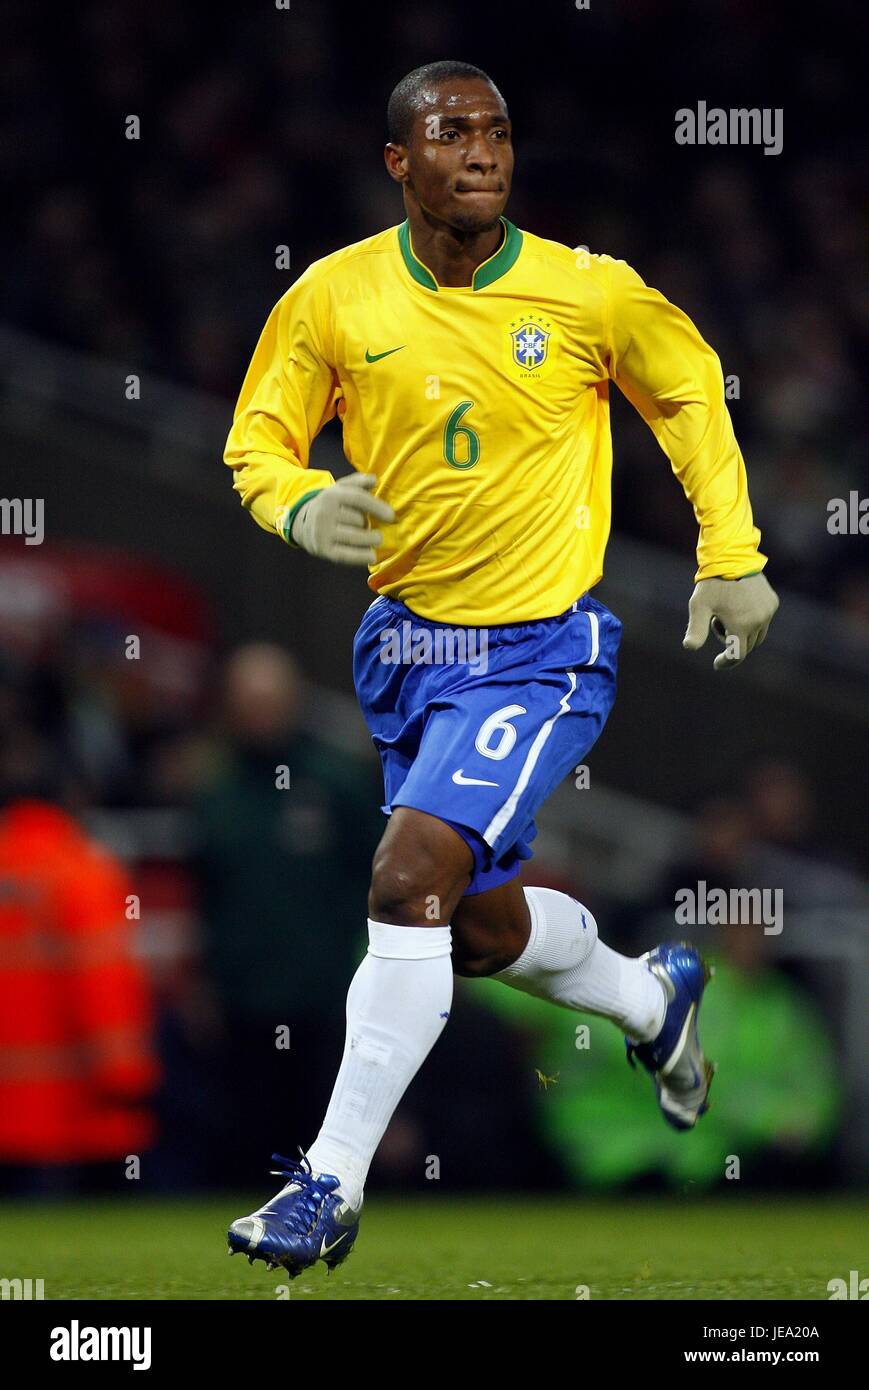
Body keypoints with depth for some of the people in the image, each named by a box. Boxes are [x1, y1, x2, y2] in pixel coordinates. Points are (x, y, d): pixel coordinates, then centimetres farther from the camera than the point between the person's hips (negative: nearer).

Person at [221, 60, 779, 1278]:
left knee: (411, 873, -22)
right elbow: (257, 439, 3)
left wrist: (732, 558, 7)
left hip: (542, 651, -4)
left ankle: (333, 1185, -16)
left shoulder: (592, 295, -10)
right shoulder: (334, 298, -6)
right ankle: (654, 998, 51)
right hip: (409, 640, 5)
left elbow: (690, 392, 8)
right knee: (478, 925, 17)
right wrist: (301, 505, -19)